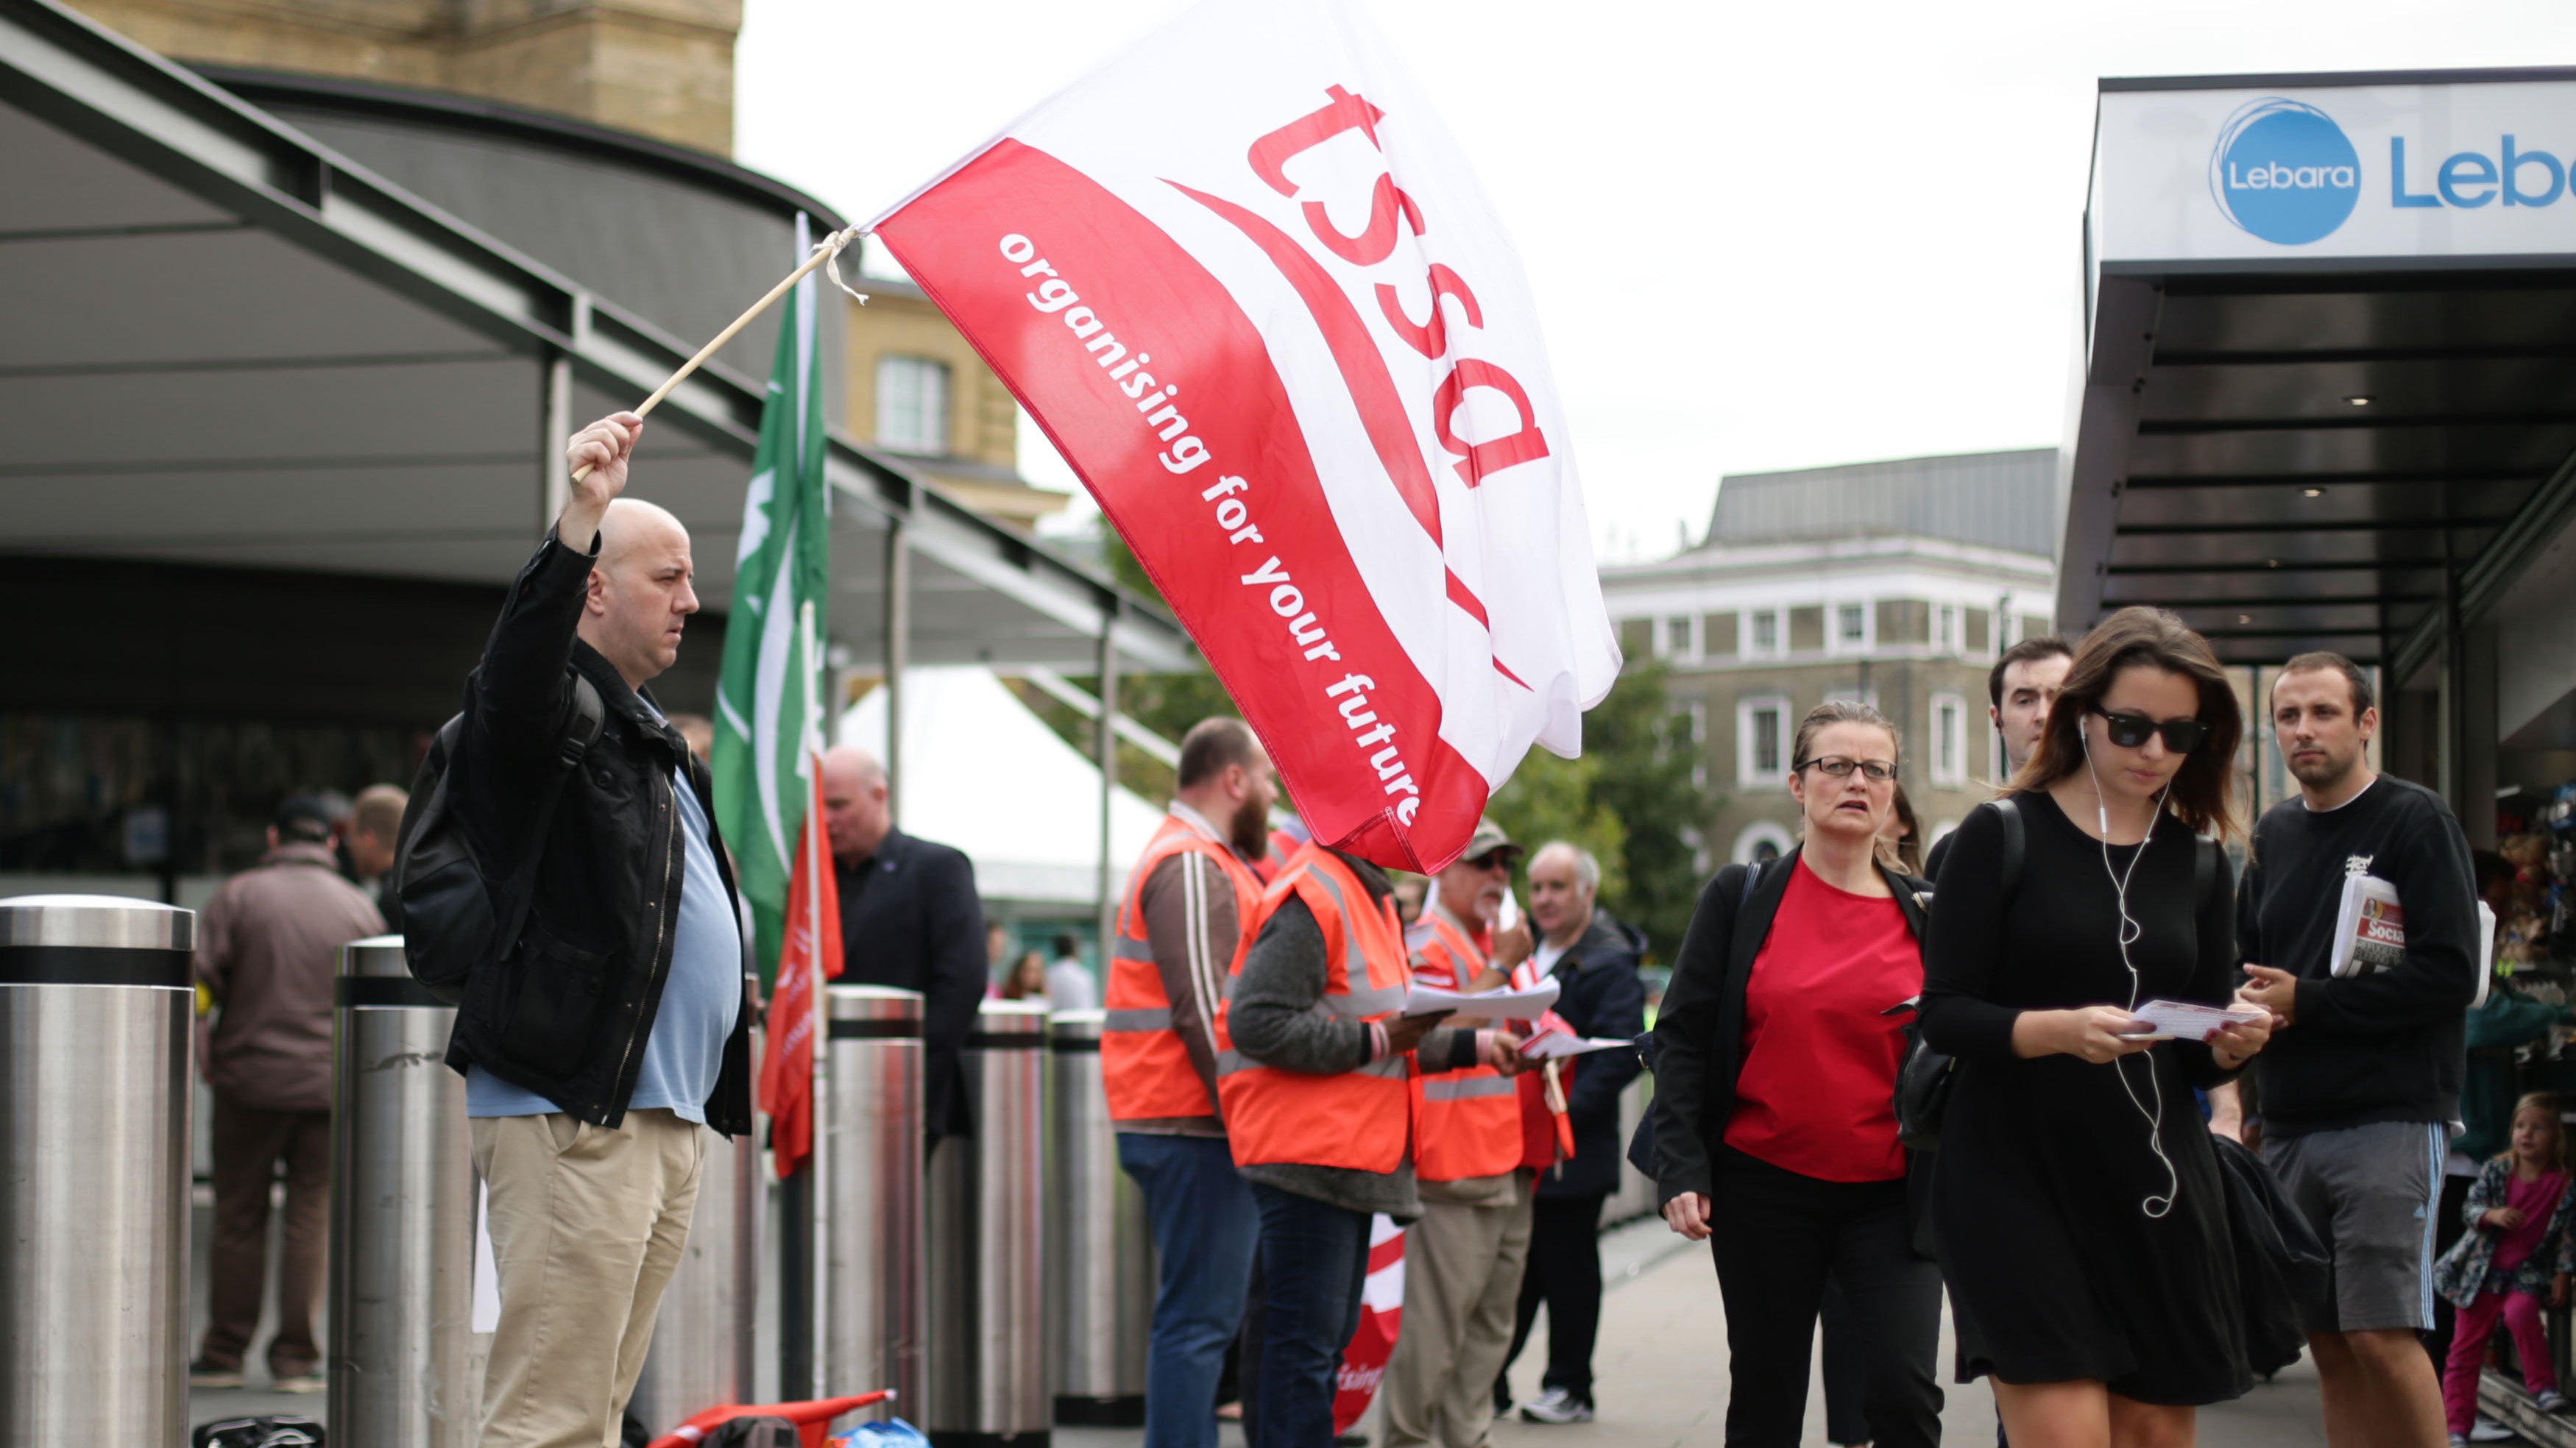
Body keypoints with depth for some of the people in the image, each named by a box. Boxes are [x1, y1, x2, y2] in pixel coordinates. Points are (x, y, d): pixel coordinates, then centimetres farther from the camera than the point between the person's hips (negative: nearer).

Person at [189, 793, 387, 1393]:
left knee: (238, 1216, 7)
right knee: (312, 1218, 5)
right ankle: (297, 1358, 3)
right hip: (330, 1084, 1)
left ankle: (224, 1353, 11)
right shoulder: (360, 908, 4)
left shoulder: (240, 895, -2)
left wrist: (199, 1050, 7)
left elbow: (197, 977, -7)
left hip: (248, 1077, -1)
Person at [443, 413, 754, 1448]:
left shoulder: (648, 734, 23)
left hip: (667, 1118, 10)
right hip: (570, 1111, -10)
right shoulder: (558, 711, -6)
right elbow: (517, 681, -31)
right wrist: (578, 521, -42)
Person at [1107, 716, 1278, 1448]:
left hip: (1186, 1122, 11)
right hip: (1194, 1125, -11)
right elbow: (1202, 1010, -19)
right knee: (1200, 1317, -11)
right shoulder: (1193, 867, -12)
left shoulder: (1203, 860, 21)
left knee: (1200, 1313, 15)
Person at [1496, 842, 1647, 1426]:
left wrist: (1566, 1112, -23)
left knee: (1568, 1269, 2)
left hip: (1571, 1151, -6)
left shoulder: (1610, 964, -10)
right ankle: (1488, 1381, 15)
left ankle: (1569, 1388, 11)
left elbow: (1620, 1055, -17)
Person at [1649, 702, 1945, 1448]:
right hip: (1765, 1190, 0)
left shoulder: (1926, 912, 6)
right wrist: (1682, 1168, -7)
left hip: (1889, 1195, 0)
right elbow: (1681, 1036, 2)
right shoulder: (1741, 896, 3)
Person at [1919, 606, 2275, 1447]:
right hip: (2018, 1179, -5)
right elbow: (1943, 1015, -7)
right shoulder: (2004, 835, -2)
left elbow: (2200, 1057, 14)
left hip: (2157, 1183, 5)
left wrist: (2234, 1044, -9)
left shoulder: (2198, 864, 12)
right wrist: (2060, 1030, -24)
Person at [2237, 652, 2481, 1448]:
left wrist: (2305, 1002, -12)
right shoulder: (2274, 835, 16)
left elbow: (2449, 977, -12)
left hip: (2390, 1116, -6)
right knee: (2329, 1345, 6)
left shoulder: (2417, 821, -4)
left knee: (2382, 1336, -14)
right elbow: (2244, 968, 23)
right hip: (2291, 1124, 6)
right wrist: (2250, 1010, -1)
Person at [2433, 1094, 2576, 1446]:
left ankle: (2543, 1386, -16)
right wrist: (2492, 1215, -26)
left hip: (2527, 1272, -2)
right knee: (2466, 1348, 2)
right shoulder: (2496, 1170, -2)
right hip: (2481, 1271, 2)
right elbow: (2469, 1209, -7)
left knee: (2520, 1312, -34)